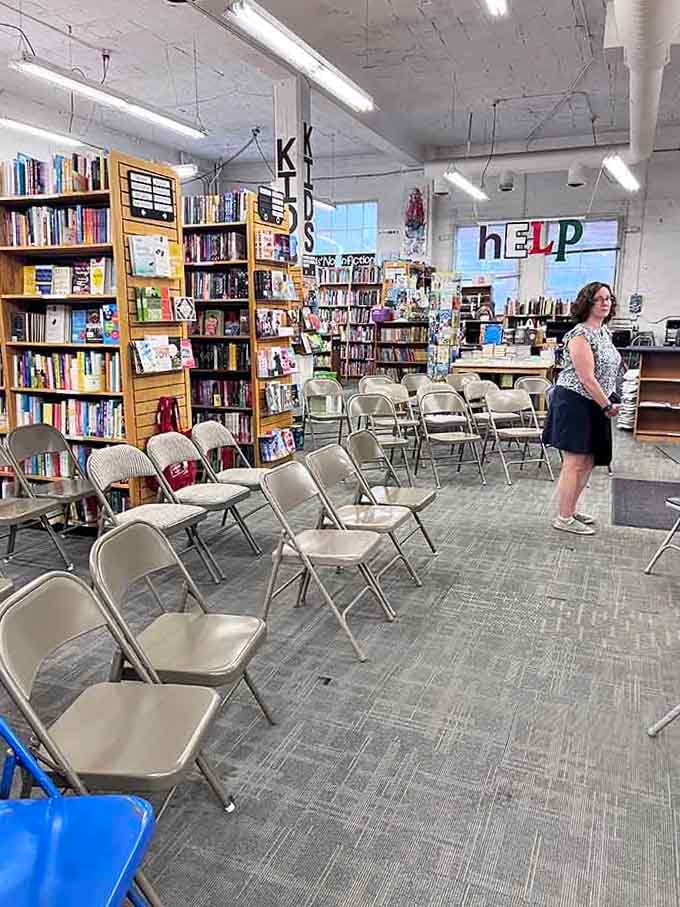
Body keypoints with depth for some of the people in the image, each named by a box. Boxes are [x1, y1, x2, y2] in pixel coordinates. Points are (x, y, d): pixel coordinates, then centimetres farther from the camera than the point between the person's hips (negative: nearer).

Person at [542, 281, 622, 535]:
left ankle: (570, 510, 26)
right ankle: (564, 519, 3)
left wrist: (610, 403, 10)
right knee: (575, 463, -7)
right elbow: (587, 378, -20)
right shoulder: (580, 335, -16)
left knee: (588, 462, 14)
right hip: (575, 403, -10)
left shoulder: (604, 331, 13)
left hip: (595, 405, 10)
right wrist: (608, 406, -13)